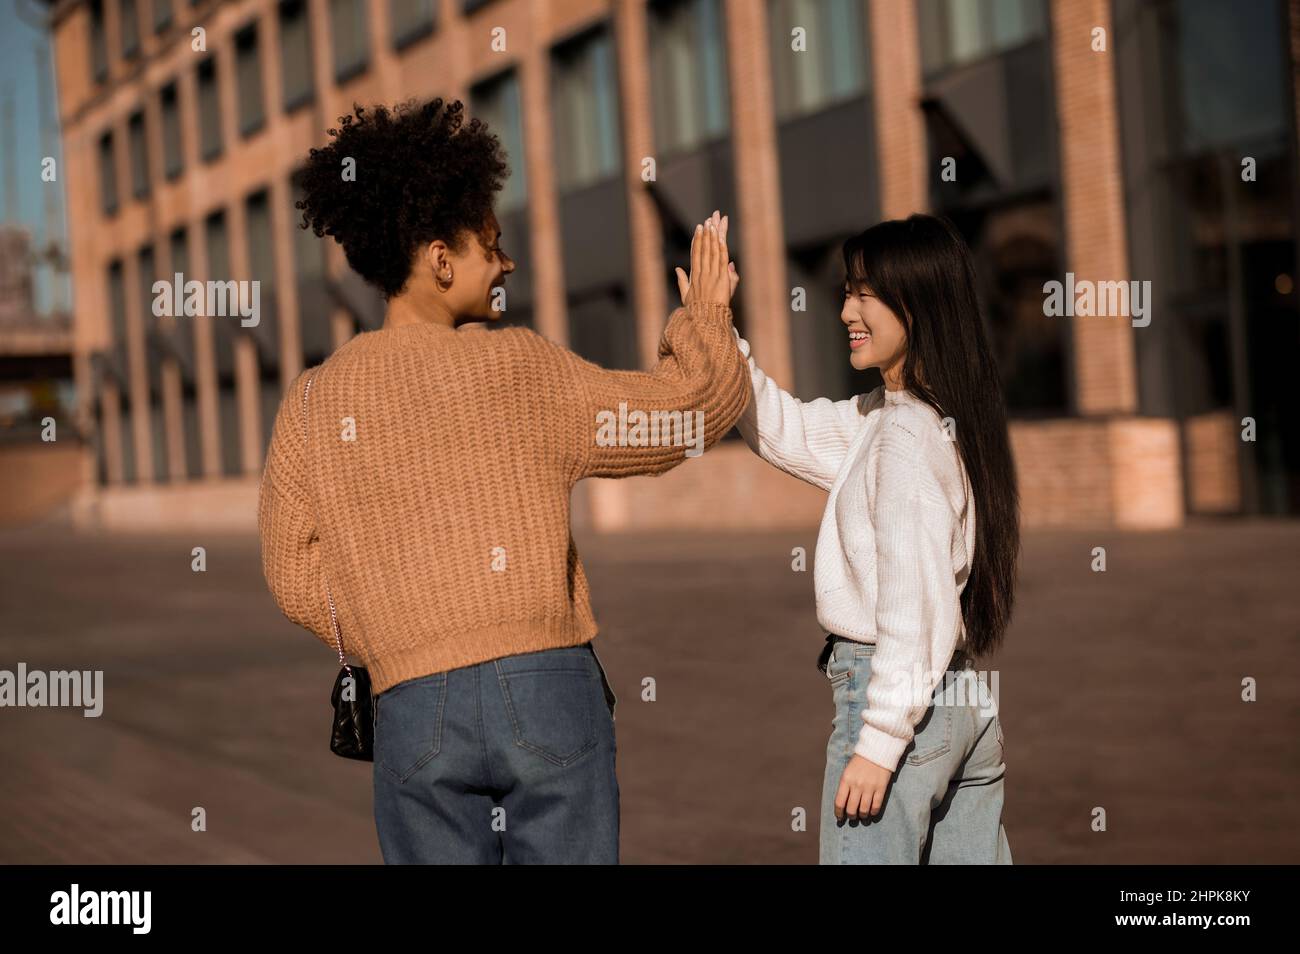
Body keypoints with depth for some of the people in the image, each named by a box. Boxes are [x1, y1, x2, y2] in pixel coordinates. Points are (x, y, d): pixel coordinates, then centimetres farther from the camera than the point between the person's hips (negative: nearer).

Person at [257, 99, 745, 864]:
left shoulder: (312, 404, 5)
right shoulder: (520, 368, -1)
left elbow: (298, 578, 7)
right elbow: (687, 413, 5)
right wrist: (706, 314, 21)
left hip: (414, 707, 2)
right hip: (549, 686, -2)